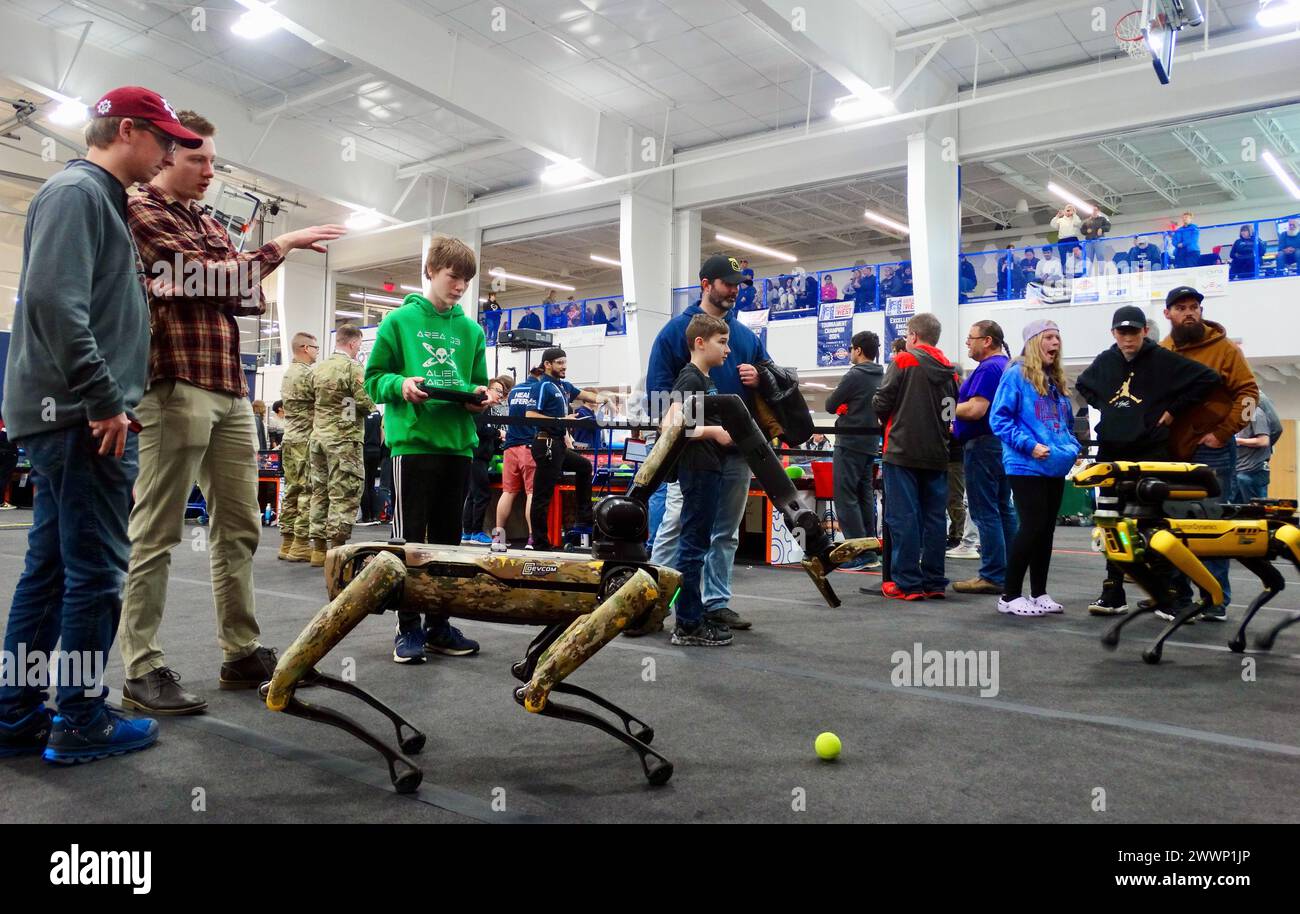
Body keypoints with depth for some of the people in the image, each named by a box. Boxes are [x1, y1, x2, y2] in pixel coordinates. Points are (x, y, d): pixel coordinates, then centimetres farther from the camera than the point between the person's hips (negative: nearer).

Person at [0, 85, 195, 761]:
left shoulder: (97, 197, 22)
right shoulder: (77, 191, -8)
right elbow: (55, 302, -21)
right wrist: (105, 401, -19)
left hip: (67, 417, 10)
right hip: (83, 418, -10)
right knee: (96, 571, -4)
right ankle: (82, 724, 7)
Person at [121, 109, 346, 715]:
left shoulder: (211, 225, 23)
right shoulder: (141, 211, -1)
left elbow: (252, 300, 17)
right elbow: (207, 275, -12)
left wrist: (213, 286, -3)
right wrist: (282, 246, -5)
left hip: (231, 390, 8)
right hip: (175, 385, -8)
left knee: (239, 527, 8)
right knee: (157, 531, -4)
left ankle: (241, 653, 16)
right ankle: (141, 670, 2)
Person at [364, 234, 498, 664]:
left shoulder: (471, 330, 14)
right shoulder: (400, 320, 3)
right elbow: (374, 378, 3)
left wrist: (480, 396, -5)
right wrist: (400, 385, -17)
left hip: (458, 443, 5)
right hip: (412, 440, -4)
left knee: (448, 537, 9)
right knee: (410, 537, -1)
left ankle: (439, 623, 19)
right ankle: (408, 626, 8)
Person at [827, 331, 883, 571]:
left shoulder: (854, 375, -13)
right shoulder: (881, 377, 10)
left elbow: (830, 405, -8)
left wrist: (839, 404, 12)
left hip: (849, 443, -8)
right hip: (870, 444, 8)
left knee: (846, 497, -4)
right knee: (865, 496, 13)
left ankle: (860, 553, -7)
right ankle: (870, 553, 16)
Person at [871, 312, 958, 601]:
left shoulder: (903, 361, -5)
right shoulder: (949, 369, 12)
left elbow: (881, 404, -7)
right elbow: (955, 411, 13)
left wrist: (886, 416, 13)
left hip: (903, 451, -5)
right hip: (937, 455, 5)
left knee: (903, 518, -2)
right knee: (934, 518, 9)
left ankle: (907, 583, -1)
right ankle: (934, 582, 14)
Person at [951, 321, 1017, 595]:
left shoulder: (988, 368, -15)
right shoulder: (1007, 365, 17)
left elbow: (975, 409, -25)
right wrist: (957, 427, 22)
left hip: (983, 444, -10)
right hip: (1002, 442, 10)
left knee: (985, 513, -7)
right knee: (1004, 509, 13)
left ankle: (993, 576, -5)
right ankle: (1010, 571, 19)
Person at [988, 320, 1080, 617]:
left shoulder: (1056, 380, 16)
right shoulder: (1016, 374, -7)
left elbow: (1067, 422, 25)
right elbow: (999, 419, -13)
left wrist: (1072, 447, 7)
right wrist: (1029, 445, -20)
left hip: (1056, 468, 8)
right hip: (1026, 467, -8)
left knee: (1046, 529, 10)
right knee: (1033, 528, -9)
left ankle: (1039, 593, 19)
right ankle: (1010, 595, 1)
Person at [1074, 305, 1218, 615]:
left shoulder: (1163, 360, -5)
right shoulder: (1104, 362, 9)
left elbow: (1208, 379, -10)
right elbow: (1082, 385, 28)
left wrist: (1174, 409, -9)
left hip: (1151, 453, -4)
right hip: (1111, 453, 5)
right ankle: (1113, 592, 11)